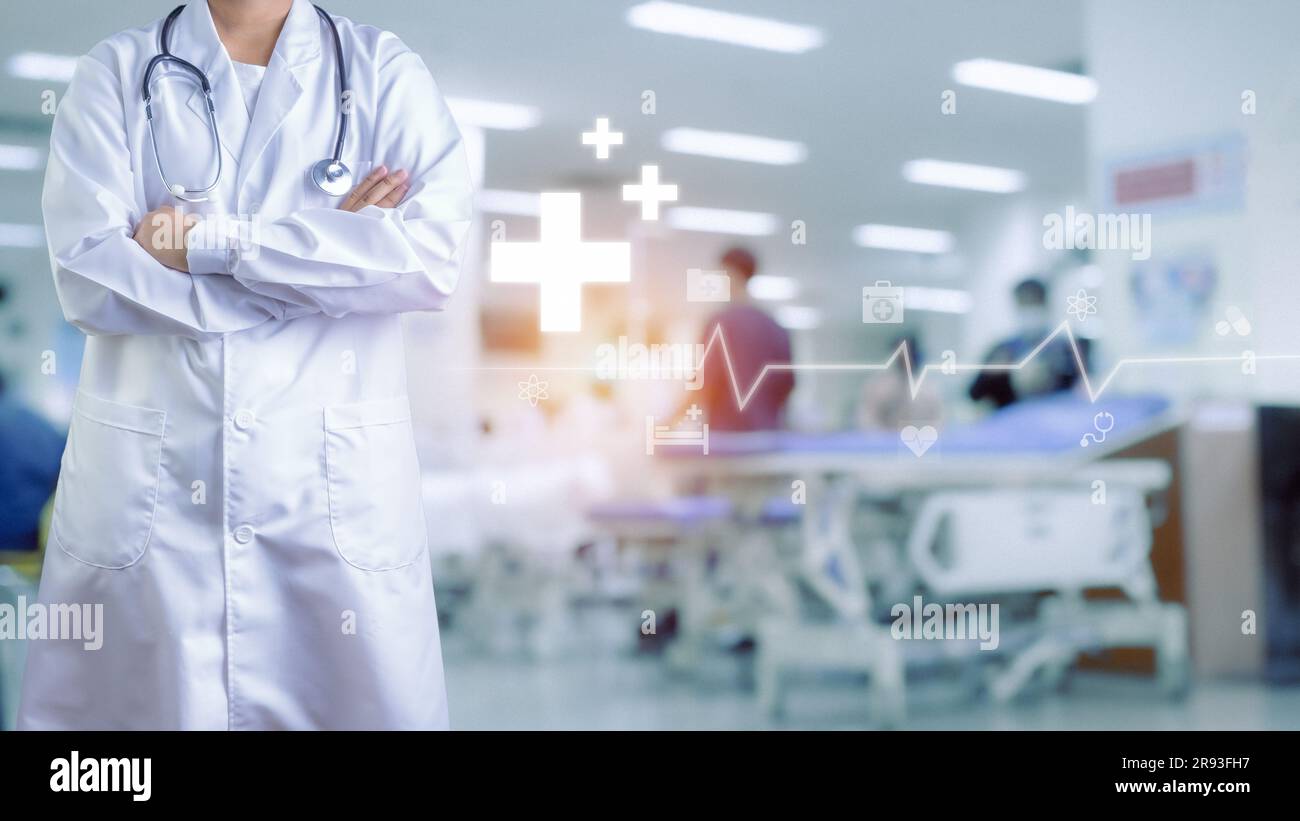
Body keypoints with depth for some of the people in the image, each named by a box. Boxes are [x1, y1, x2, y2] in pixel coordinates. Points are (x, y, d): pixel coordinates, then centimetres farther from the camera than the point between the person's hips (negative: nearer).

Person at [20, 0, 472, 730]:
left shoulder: (387, 72, 3)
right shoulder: (115, 73, 5)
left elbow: (435, 255, -12)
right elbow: (89, 274, -9)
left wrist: (213, 240, -14)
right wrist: (332, 249, -10)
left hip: (336, 471, 0)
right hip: (149, 474, 1)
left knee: (365, 698, 6)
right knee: (136, 700, 8)